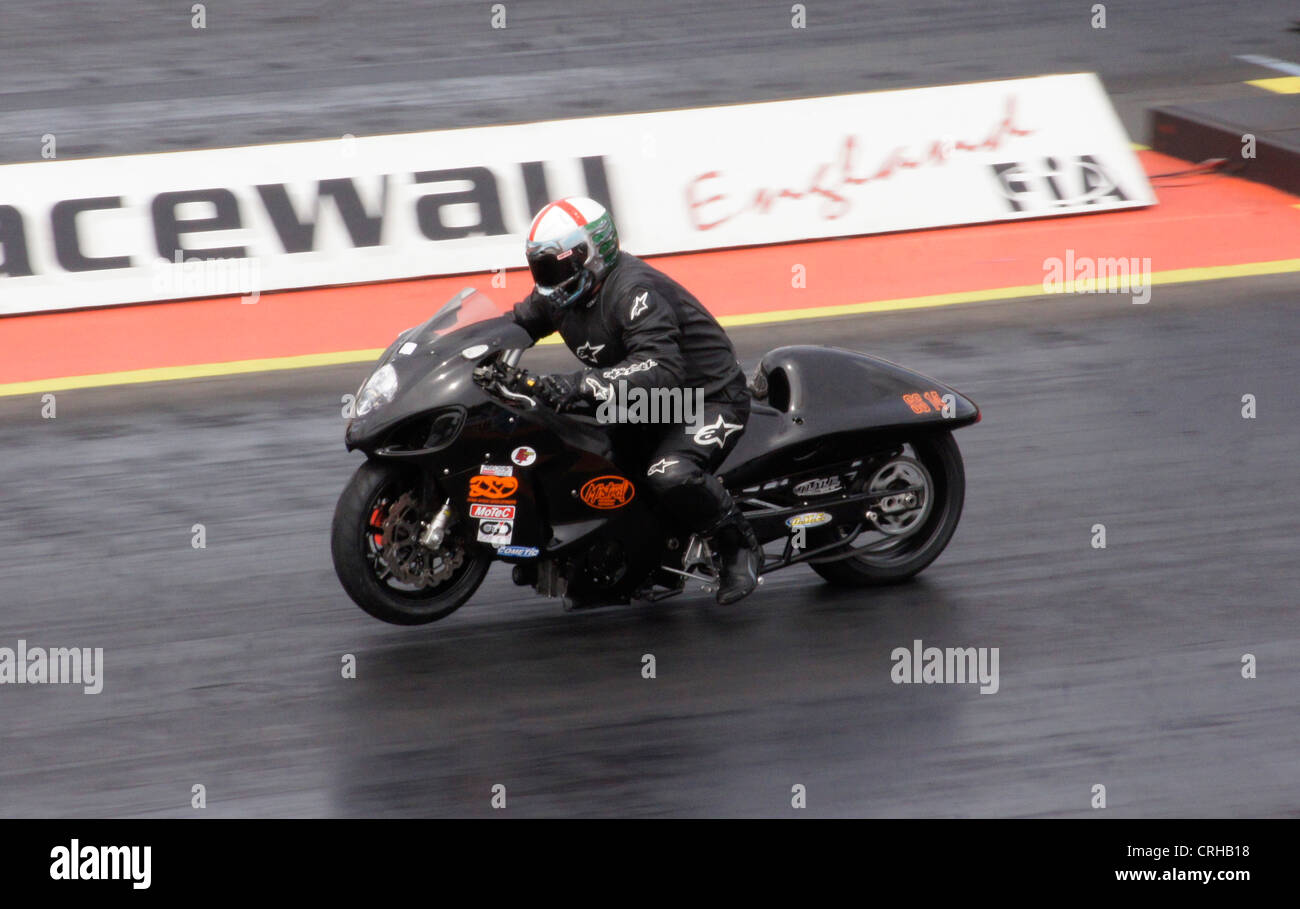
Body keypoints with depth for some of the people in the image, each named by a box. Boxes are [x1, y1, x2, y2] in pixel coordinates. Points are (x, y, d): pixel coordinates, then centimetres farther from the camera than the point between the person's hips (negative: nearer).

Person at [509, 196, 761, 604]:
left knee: (672, 474, -35)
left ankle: (739, 546, -9)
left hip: (709, 398, -10)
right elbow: (515, 324, 19)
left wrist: (583, 384, -51)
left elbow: (661, 369, -41)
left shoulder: (633, 291, -28)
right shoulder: (561, 294, 1)